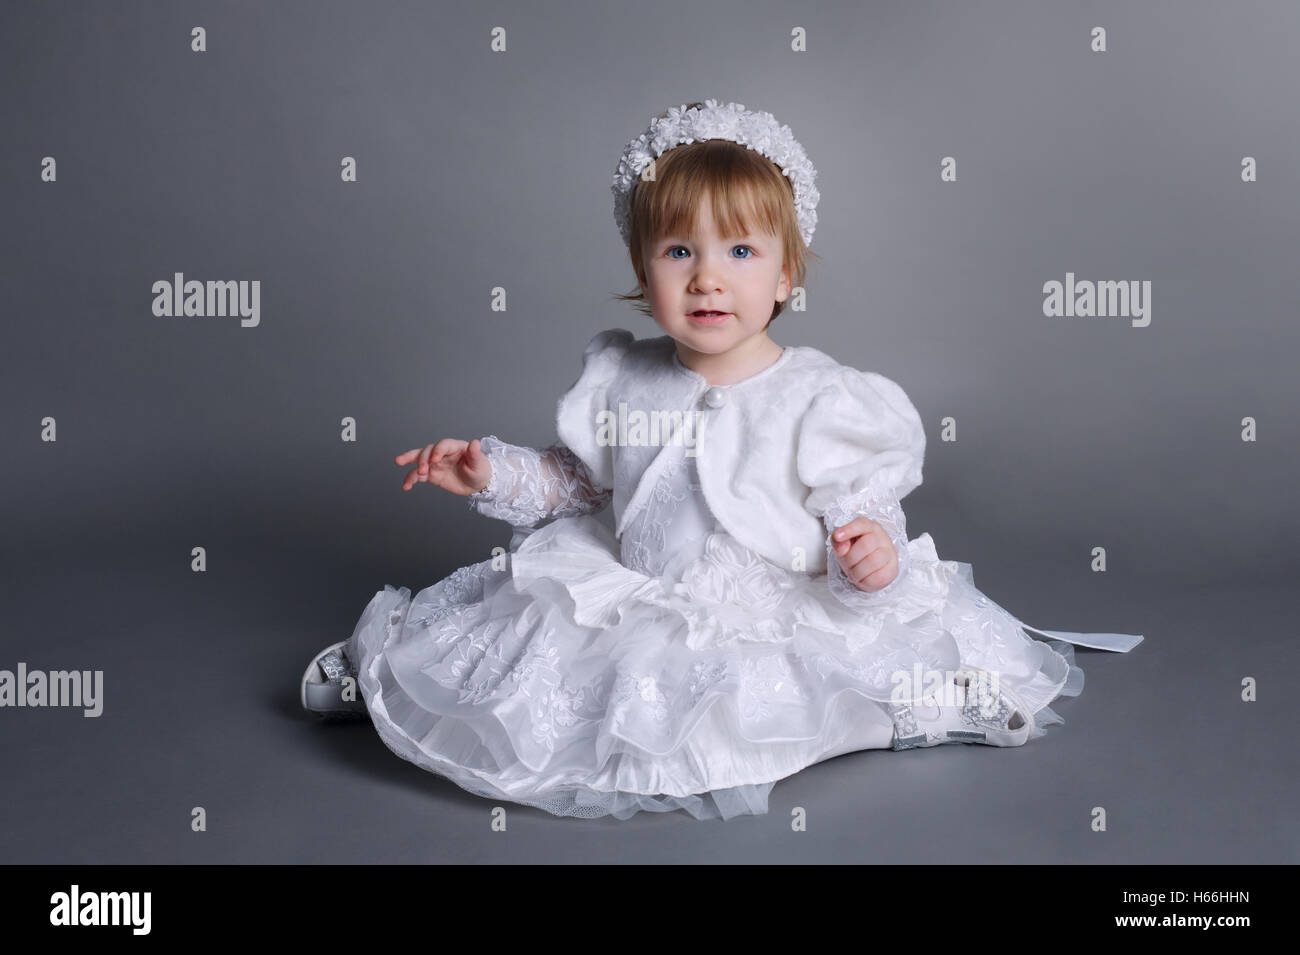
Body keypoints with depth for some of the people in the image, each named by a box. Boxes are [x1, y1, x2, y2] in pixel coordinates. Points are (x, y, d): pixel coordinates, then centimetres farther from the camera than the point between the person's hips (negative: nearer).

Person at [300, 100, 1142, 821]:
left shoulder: (820, 397, -9)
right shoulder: (621, 382, 4)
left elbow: (861, 506, -7)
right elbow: (576, 481, 17)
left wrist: (869, 548, -28)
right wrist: (493, 471, 6)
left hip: (781, 619, -3)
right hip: (634, 604, 4)